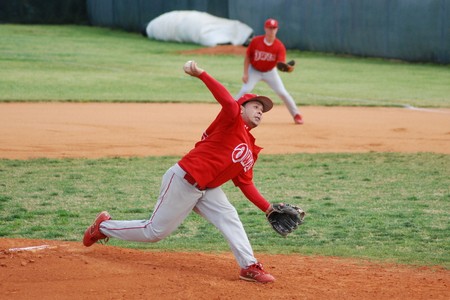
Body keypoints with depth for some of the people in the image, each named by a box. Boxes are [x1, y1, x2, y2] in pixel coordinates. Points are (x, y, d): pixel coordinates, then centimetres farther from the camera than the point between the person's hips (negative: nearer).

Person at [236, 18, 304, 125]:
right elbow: (247, 57, -8)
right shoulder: (256, 41, -20)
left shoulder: (279, 46, -22)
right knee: (245, 90, -17)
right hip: (254, 71, 0)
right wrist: (245, 73, -12)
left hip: (270, 72, 0)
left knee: (282, 92, -6)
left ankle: (296, 115, 9)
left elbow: (281, 64, -31)